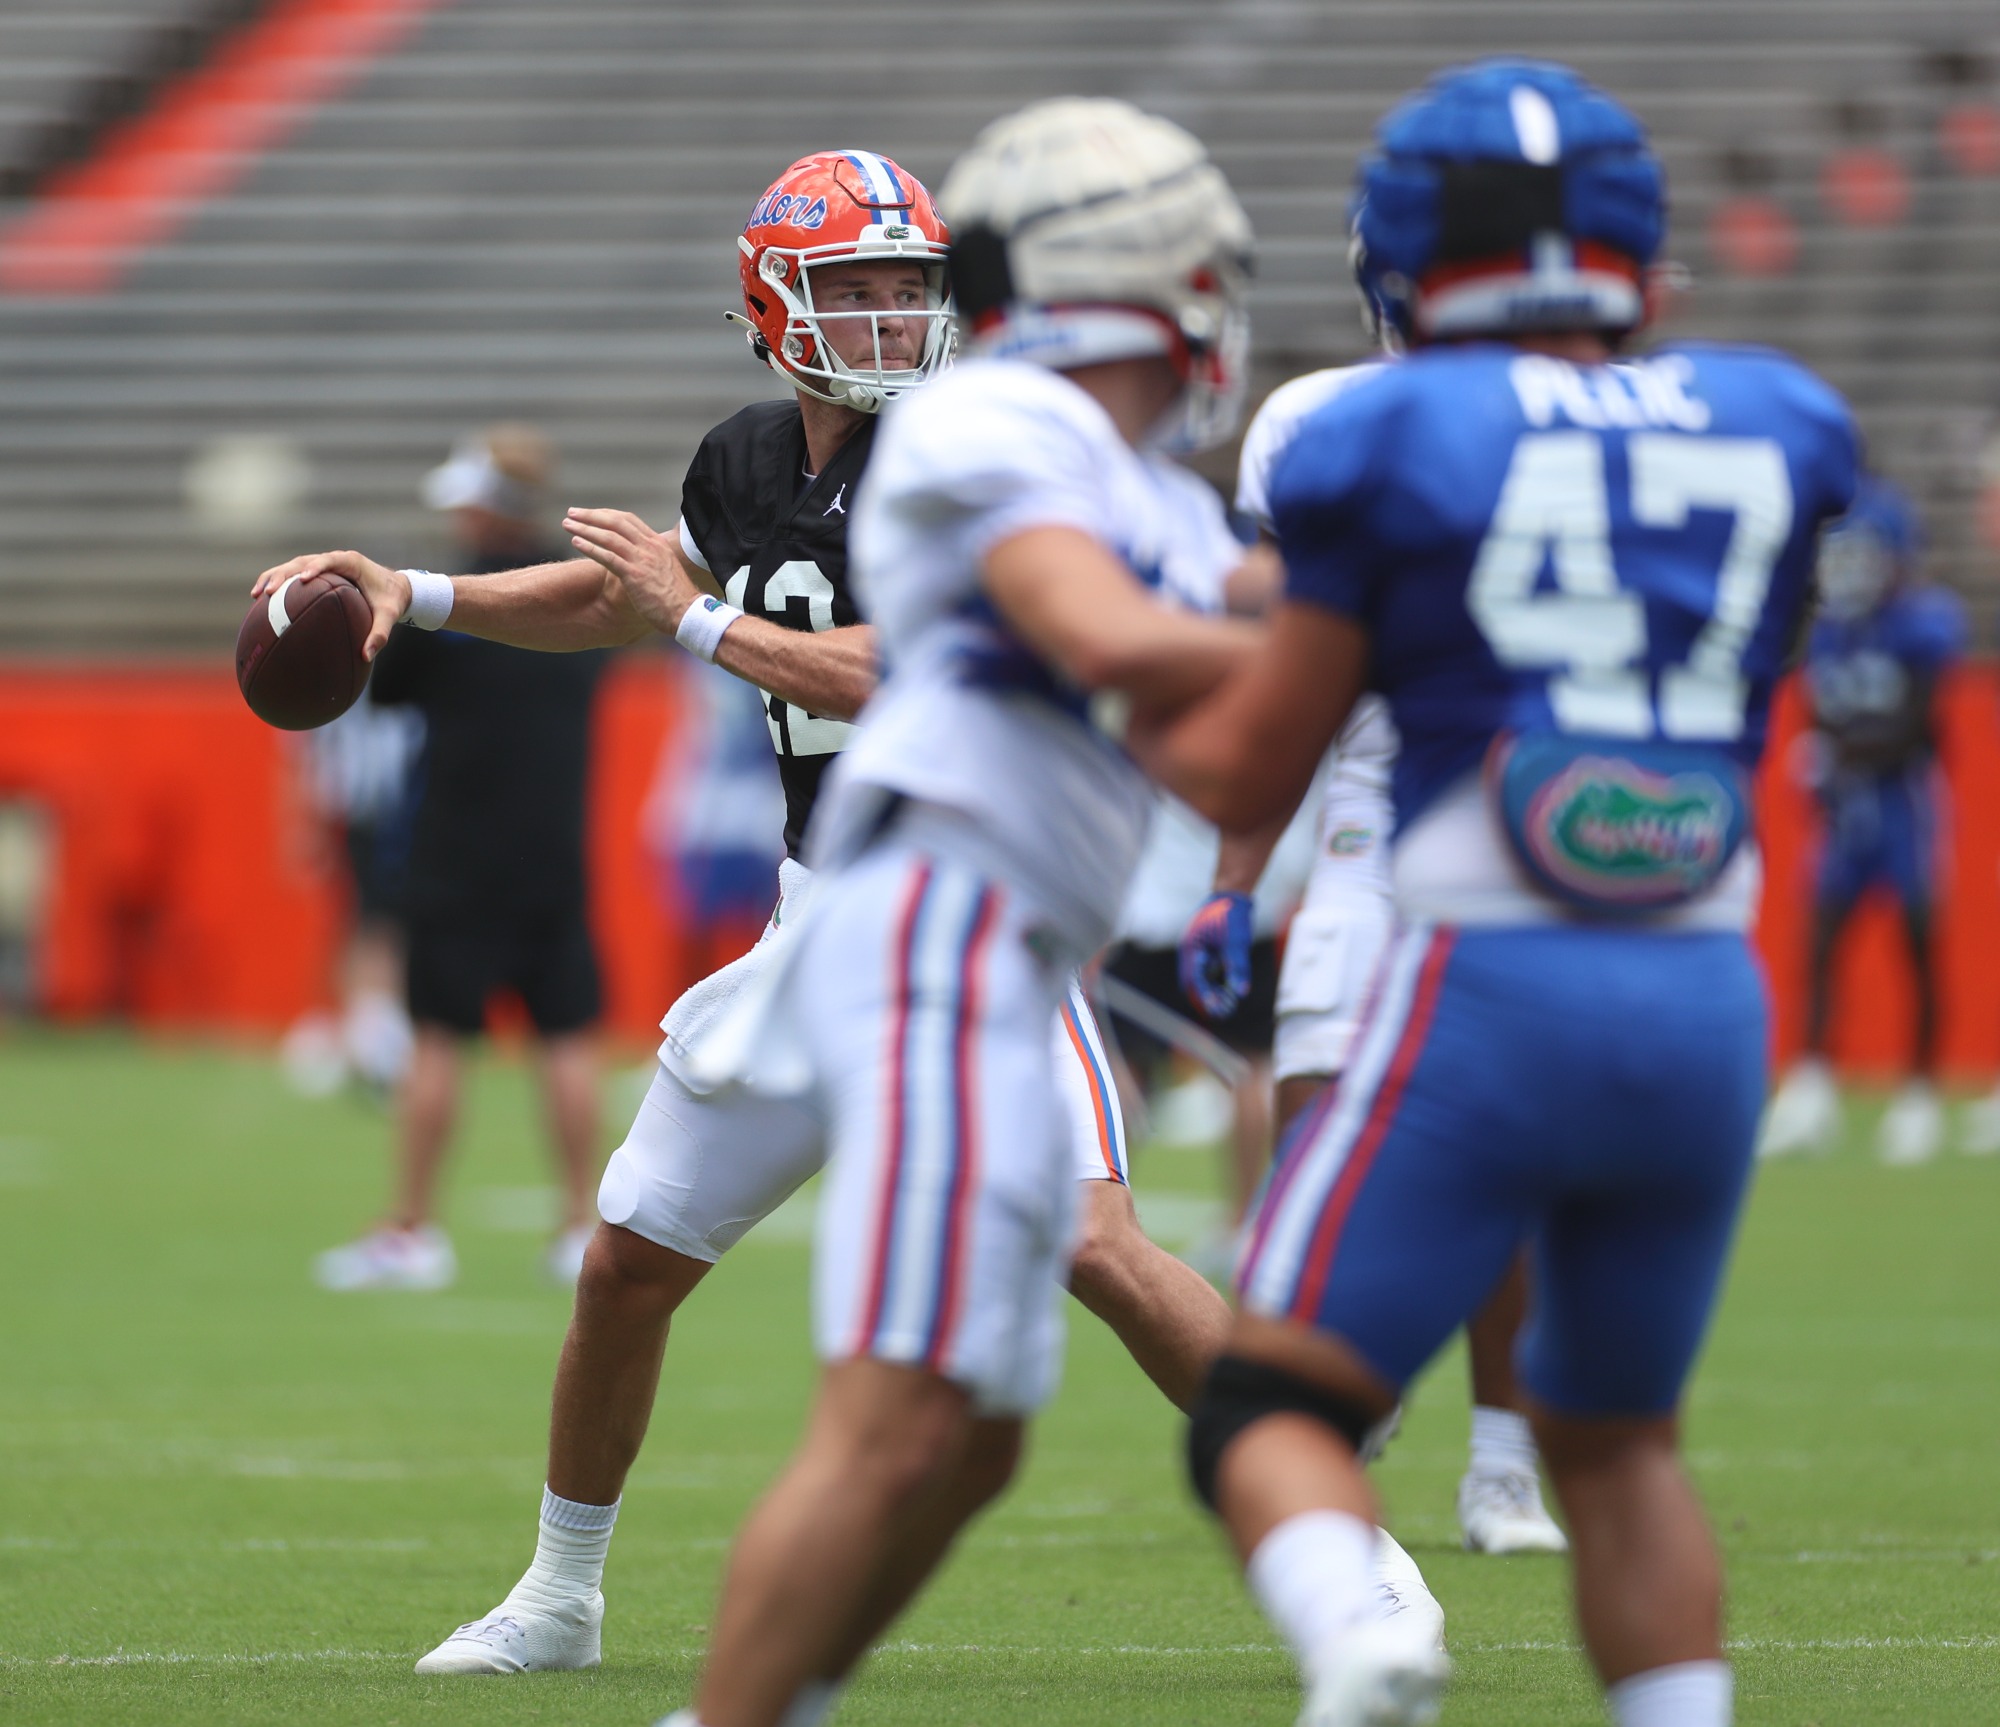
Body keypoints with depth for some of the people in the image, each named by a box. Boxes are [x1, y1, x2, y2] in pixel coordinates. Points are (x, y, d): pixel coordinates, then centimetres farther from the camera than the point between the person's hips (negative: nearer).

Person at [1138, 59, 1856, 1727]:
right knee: (1613, 1438, 23)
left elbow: (1248, 775, 5)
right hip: (1710, 1009, 4)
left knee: (1277, 1412, 1)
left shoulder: (1394, 442, -1)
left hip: (1488, 994, -4)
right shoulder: (1776, 432, 9)